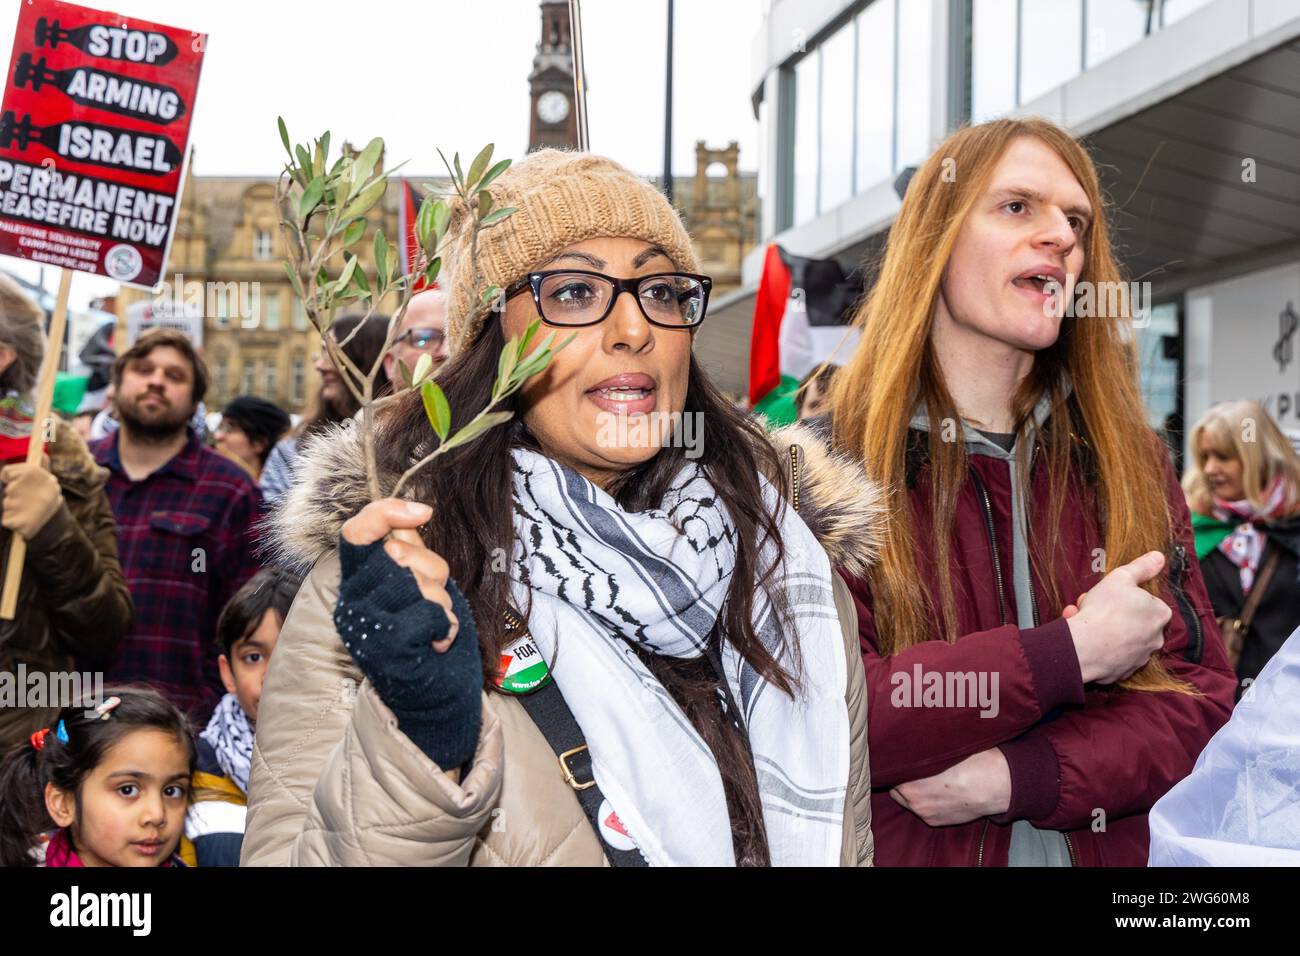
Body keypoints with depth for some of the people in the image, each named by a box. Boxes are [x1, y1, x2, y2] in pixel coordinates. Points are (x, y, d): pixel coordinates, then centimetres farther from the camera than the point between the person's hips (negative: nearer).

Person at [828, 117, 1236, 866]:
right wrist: (1071, 654, -22)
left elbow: (1200, 694, -6)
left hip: (1112, 847, 3)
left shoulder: (1133, 462, 0)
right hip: (907, 847, -3)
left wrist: (1015, 777, -20)